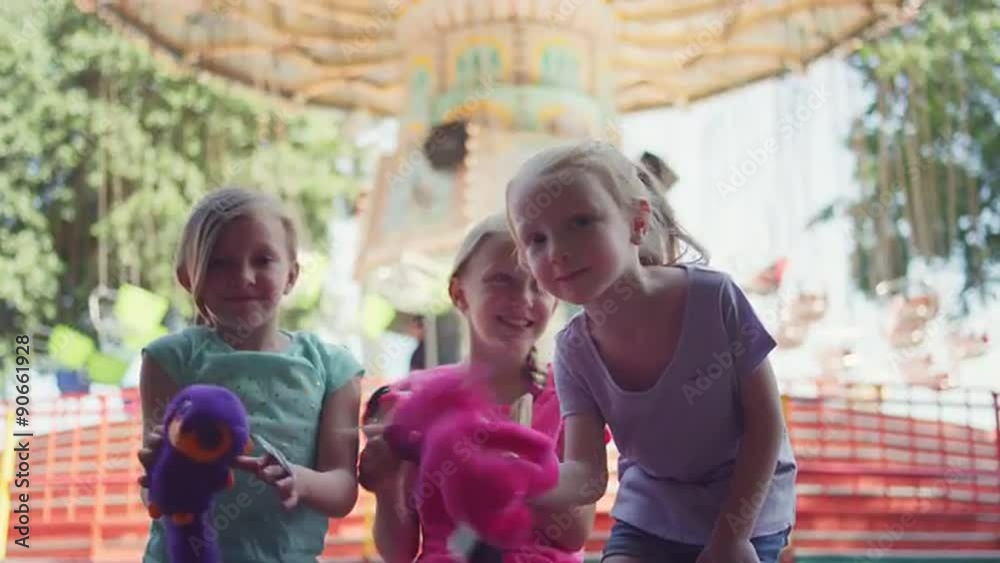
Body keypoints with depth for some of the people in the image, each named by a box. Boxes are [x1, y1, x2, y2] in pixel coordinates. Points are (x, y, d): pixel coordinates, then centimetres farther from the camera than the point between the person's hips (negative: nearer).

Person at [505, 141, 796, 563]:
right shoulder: (574, 351, -14)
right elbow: (587, 473, -21)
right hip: (649, 516, 3)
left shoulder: (713, 298, -25)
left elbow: (765, 420, -16)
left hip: (743, 509, -3)